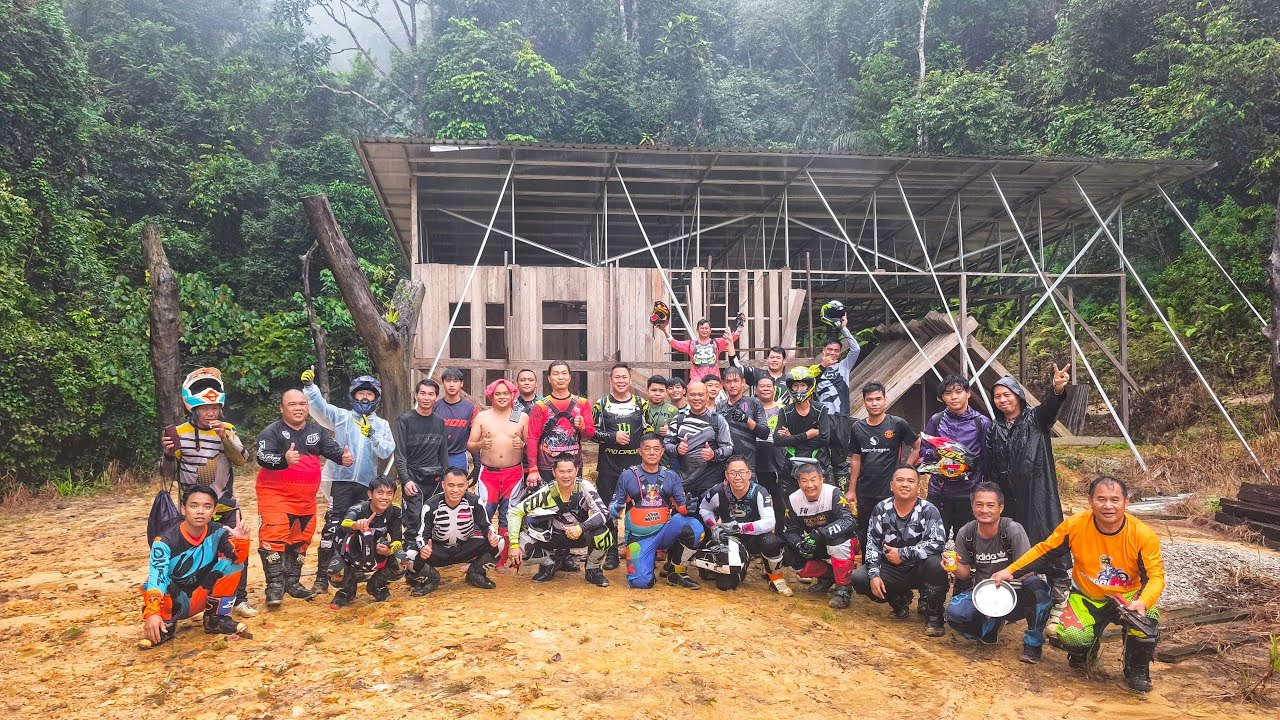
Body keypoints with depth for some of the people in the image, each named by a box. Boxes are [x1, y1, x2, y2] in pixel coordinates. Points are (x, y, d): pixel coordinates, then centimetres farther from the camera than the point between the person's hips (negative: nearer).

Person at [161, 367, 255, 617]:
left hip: (226, 506, 1)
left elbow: (242, 459, -13)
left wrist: (225, 437, -26)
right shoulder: (180, 433, -4)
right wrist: (168, 453, -15)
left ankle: (240, 599, 11)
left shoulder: (227, 430, -1)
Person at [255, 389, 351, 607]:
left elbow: (333, 449, -1)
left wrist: (344, 457, -25)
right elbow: (263, 458, -23)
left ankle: (292, 582, 28)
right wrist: (284, 459, -44)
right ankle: (275, 586, -11)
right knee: (274, 538, -15)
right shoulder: (271, 432, -8)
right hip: (275, 494, -6)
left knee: (300, 540, 14)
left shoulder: (317, 431, 8)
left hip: (306, 497, 6)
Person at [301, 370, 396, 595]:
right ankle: (322, 576, -7)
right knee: (333, 527, -11)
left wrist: (372, 434, -17)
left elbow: (387, 452, -3)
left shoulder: (381, 425, 10)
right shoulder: (341, 416, 7)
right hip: (340, 481, -2)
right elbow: (319, 406, -8)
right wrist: (309, 386, -23)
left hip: (366, 484, 3)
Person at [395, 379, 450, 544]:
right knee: (414, 522, -9)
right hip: (413, 479, -4)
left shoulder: (439, 422, 12)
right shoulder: (405, 420, -1)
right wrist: (406, 480, -16)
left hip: (435, 480, 4)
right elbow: (400, 454, -6)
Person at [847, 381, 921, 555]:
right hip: (864, 493, 4)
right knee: (864, 535, 11)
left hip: (890, 491, -4)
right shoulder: (858, 428, 6)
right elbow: (855, 460, 10)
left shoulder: (898, 424, -6)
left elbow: (918, 447, 3)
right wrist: (852, 490, 8)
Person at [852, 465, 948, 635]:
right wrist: (874, 574, -16)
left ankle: (933, 614, -9)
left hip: (919, 569, -3)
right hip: (891, 569, 4)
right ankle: (900, 600, 12)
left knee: (935, 563, -36)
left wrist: (902, 554, -24)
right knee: (859, 578, -18)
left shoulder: (928, 510, -13)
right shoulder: (882, 509, -2)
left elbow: (937, 543, -27)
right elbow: (872, 544, -3)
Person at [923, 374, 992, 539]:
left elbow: (987, 457, 2)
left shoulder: (982, 422, 0)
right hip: (939, 489, 1)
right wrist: (934, 453, -14)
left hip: (969, 490, -1)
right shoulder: (936, 420, 5)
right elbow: (923, 450, 7)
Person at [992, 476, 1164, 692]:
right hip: (1087, 597, 0)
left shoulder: (1143, 534, -20)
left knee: (1147, 618, -33)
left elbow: (1155, 576, -19)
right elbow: (1044, 550, -4)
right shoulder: (1075, 525, -17)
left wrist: (1143, 602, -40)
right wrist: (1010, 571, -7)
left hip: (1127, 598, 0)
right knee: (1071, 636, -26)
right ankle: (1086, 651, 17)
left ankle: (1137, 670, 1)